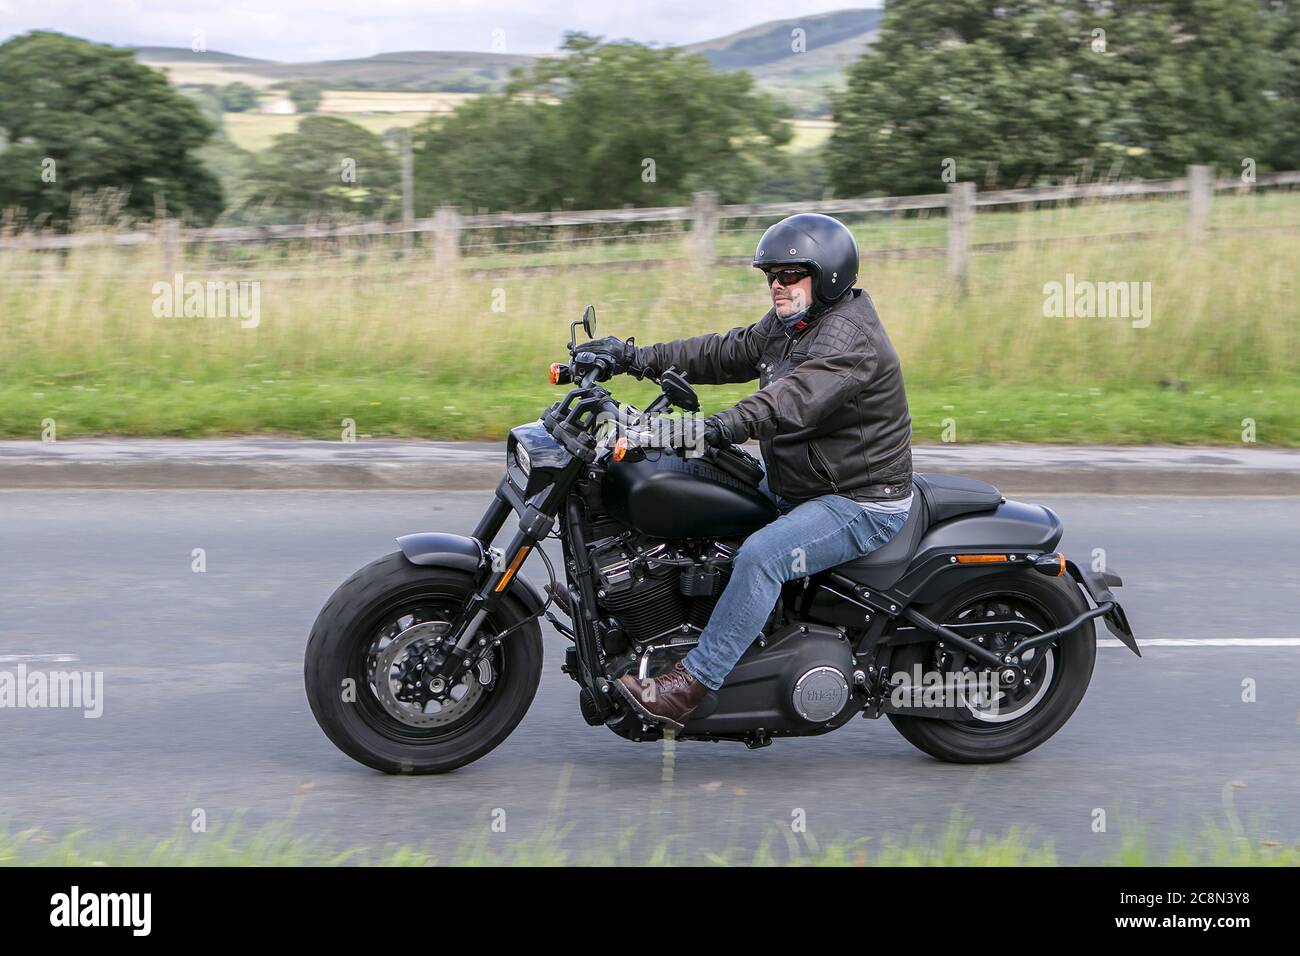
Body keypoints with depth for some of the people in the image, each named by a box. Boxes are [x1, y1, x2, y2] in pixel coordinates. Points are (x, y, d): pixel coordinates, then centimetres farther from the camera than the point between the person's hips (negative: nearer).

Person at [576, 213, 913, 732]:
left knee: (760, 556, -31)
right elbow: (723, 352, 11)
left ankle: (692, 683, -31)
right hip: (797, 488, 11)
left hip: (862, 505, -11)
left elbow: (797, 398, -37)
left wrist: (721, 426, -49)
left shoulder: (850, 337, -22)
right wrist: (637, 358, 0)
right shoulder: (787, 326, 11)